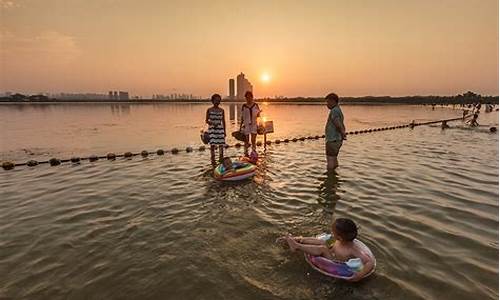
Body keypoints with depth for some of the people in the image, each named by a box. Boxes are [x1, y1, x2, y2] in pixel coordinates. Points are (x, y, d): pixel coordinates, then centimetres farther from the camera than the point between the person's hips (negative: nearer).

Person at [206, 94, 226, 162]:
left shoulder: (222, 110, 8)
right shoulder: (209, 110, 1)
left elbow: (223, 121, 12)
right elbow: (206, 120, 3)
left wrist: (224, 131, 10)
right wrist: (212, 123, -17)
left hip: (220, 129, 2)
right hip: (212, 129, -2)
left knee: (221, 145, 1)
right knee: (212, 145, -3)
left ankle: (221, 159, 12)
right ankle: (213, 160, 7)